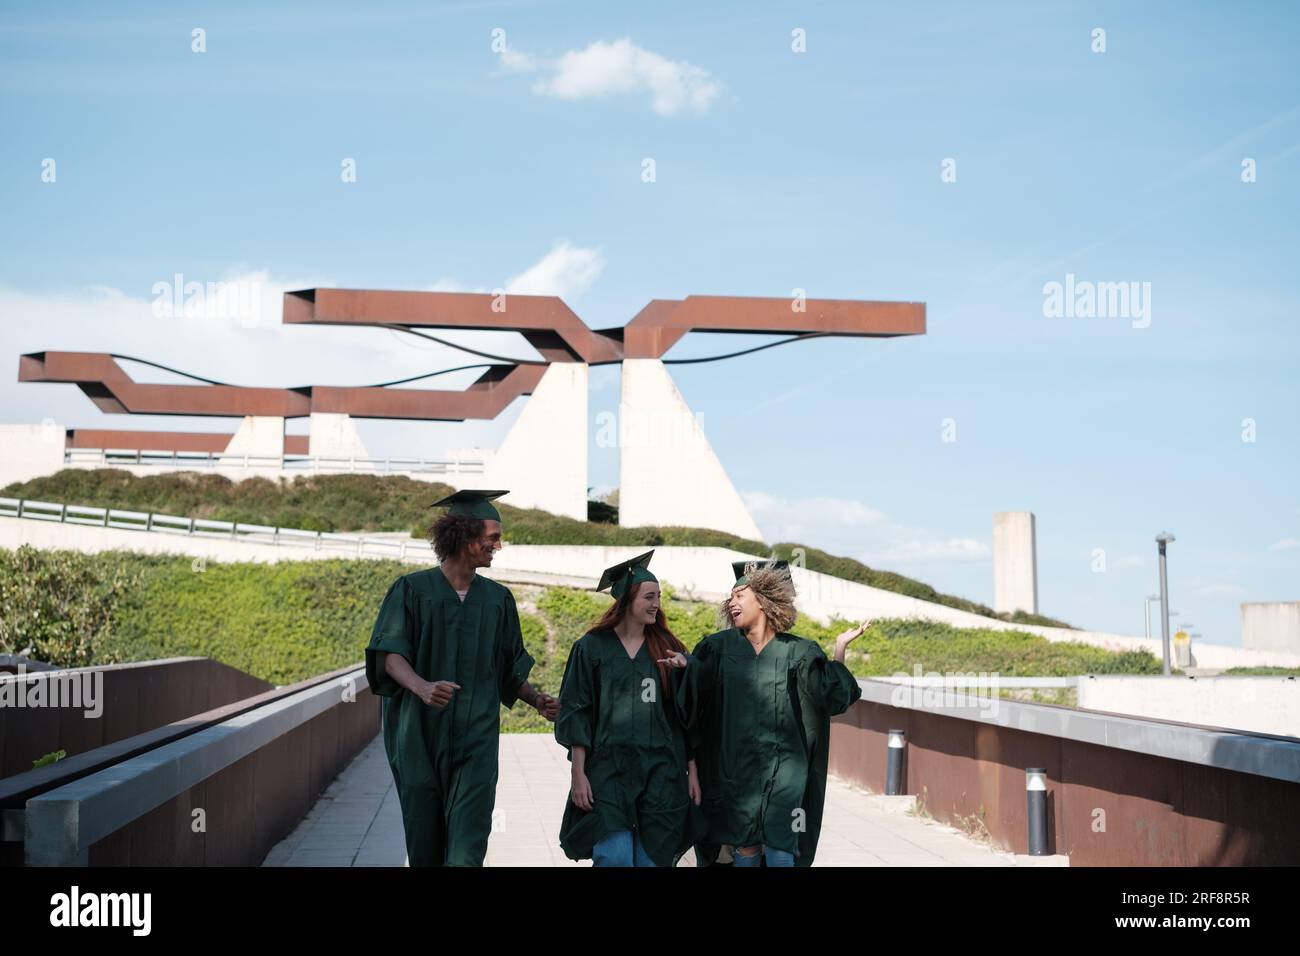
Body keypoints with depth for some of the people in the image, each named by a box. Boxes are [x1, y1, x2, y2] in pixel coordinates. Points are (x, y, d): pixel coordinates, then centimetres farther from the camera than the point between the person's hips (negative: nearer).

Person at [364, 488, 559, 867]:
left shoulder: (498, 599, 11)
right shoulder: (412, 590, 0)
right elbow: (390, 654, -10)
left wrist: (537, 700, 0)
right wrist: (421, 686, -30)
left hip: (476, 738, 1)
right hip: (420, 735, -1)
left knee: (466, 851, -11)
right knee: (425, 847, 7)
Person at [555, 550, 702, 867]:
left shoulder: (668, 649, 9)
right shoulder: (592, 647, 2)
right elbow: (576, 713, 0)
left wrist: (692, 771, 5)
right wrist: (578, 773, -7)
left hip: (661, 773, 3)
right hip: (608, 770, -2)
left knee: (651, 859, 2)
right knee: (615, 857, -16)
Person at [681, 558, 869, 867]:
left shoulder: (799, 652, 2)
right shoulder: (718, 647, 5)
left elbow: (834, 699, -3)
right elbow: (688, 698, -3)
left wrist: (840, 649, -10)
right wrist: (684, 664, -21)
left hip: (782, 769, -1)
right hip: (734, 769, 1)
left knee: (779, 852, -7)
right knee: (745, 849, 3)